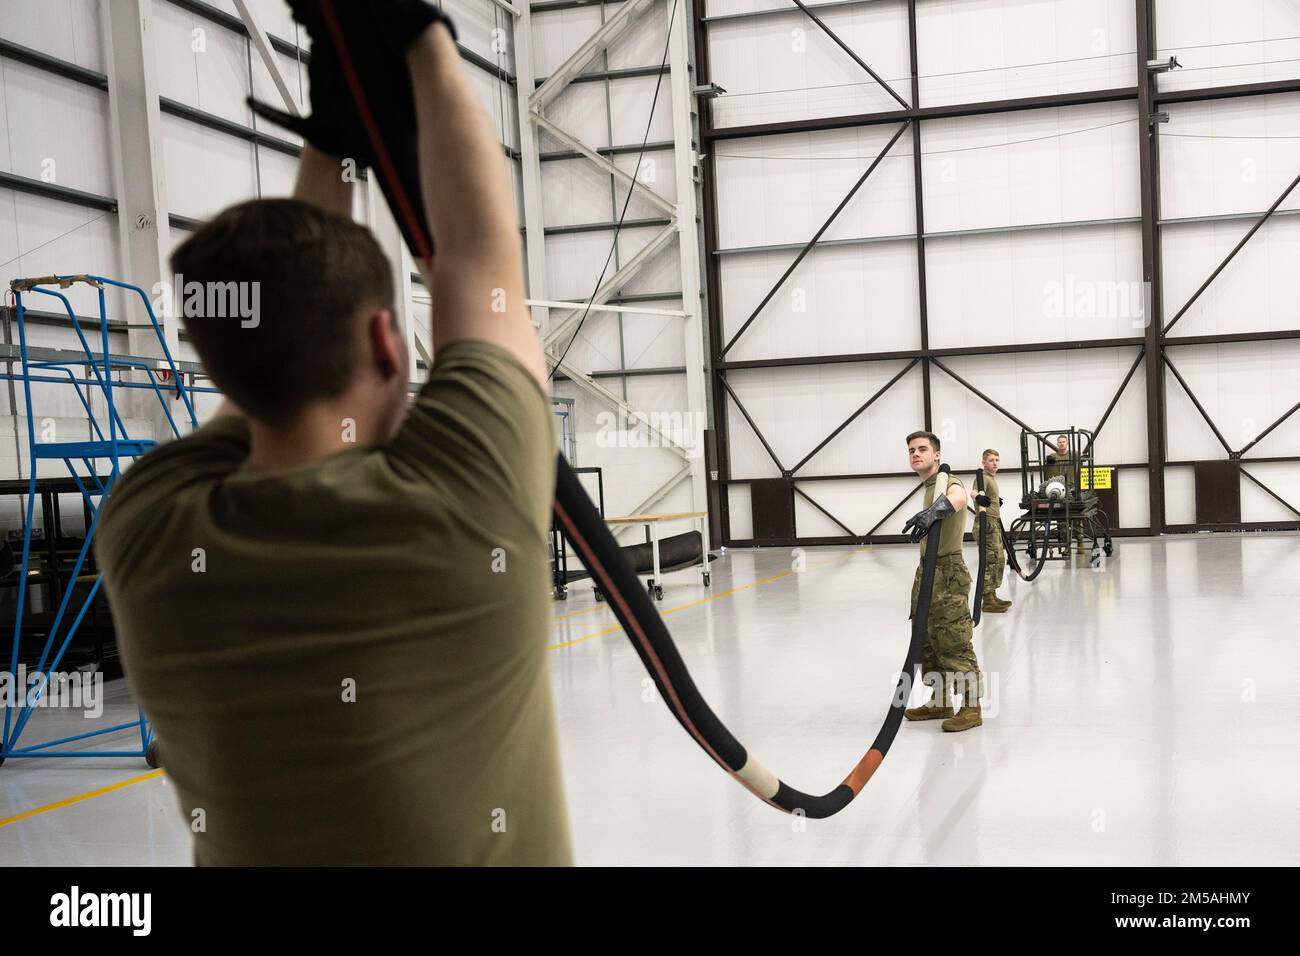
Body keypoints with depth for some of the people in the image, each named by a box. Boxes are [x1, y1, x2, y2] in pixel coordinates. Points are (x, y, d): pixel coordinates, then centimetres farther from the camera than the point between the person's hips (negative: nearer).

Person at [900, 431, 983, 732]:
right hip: (927, 572, 9)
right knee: (927, 642, 15)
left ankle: (971, 708, 2)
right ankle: (939, 702, 26)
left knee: (954, 644, -6)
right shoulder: (928, 487, 15)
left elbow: (957, 497, -40)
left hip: (948, 575, -9)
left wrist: (935, 510, -59)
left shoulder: (947, 481, -14)